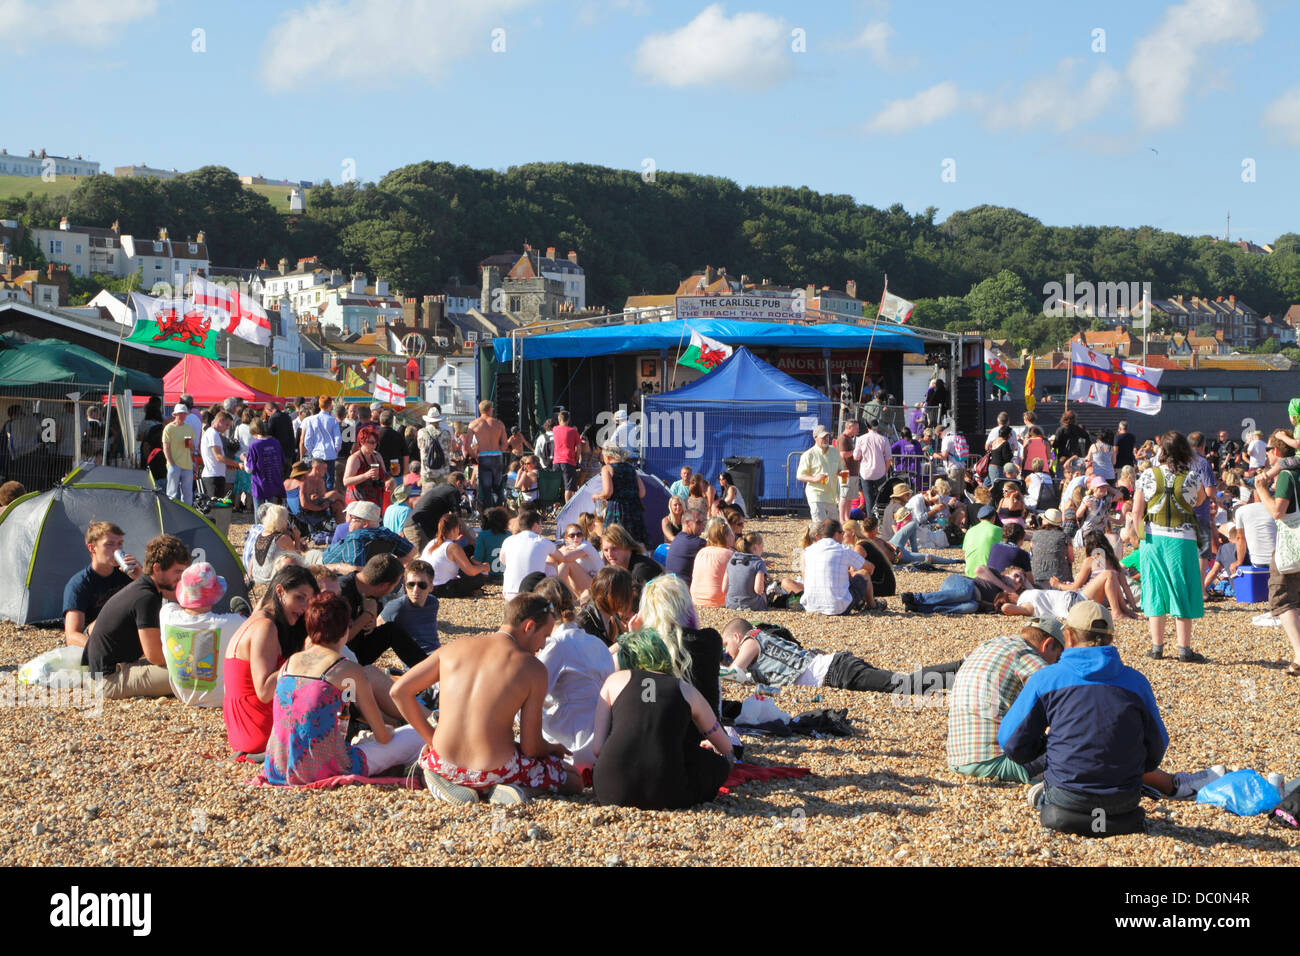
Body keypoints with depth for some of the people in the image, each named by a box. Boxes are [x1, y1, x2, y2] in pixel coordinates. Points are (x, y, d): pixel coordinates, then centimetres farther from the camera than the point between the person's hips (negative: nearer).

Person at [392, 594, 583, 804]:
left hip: (445, 767, 3)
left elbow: (399, 691, 7)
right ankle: (504, 787, -6)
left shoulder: (453, 649, 6)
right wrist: (553, 749, 20)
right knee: (575, 781, 19)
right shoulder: (533, 668, -6)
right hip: (494, 769, -3)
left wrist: (431, 737, 15)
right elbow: (530, 747, -4)